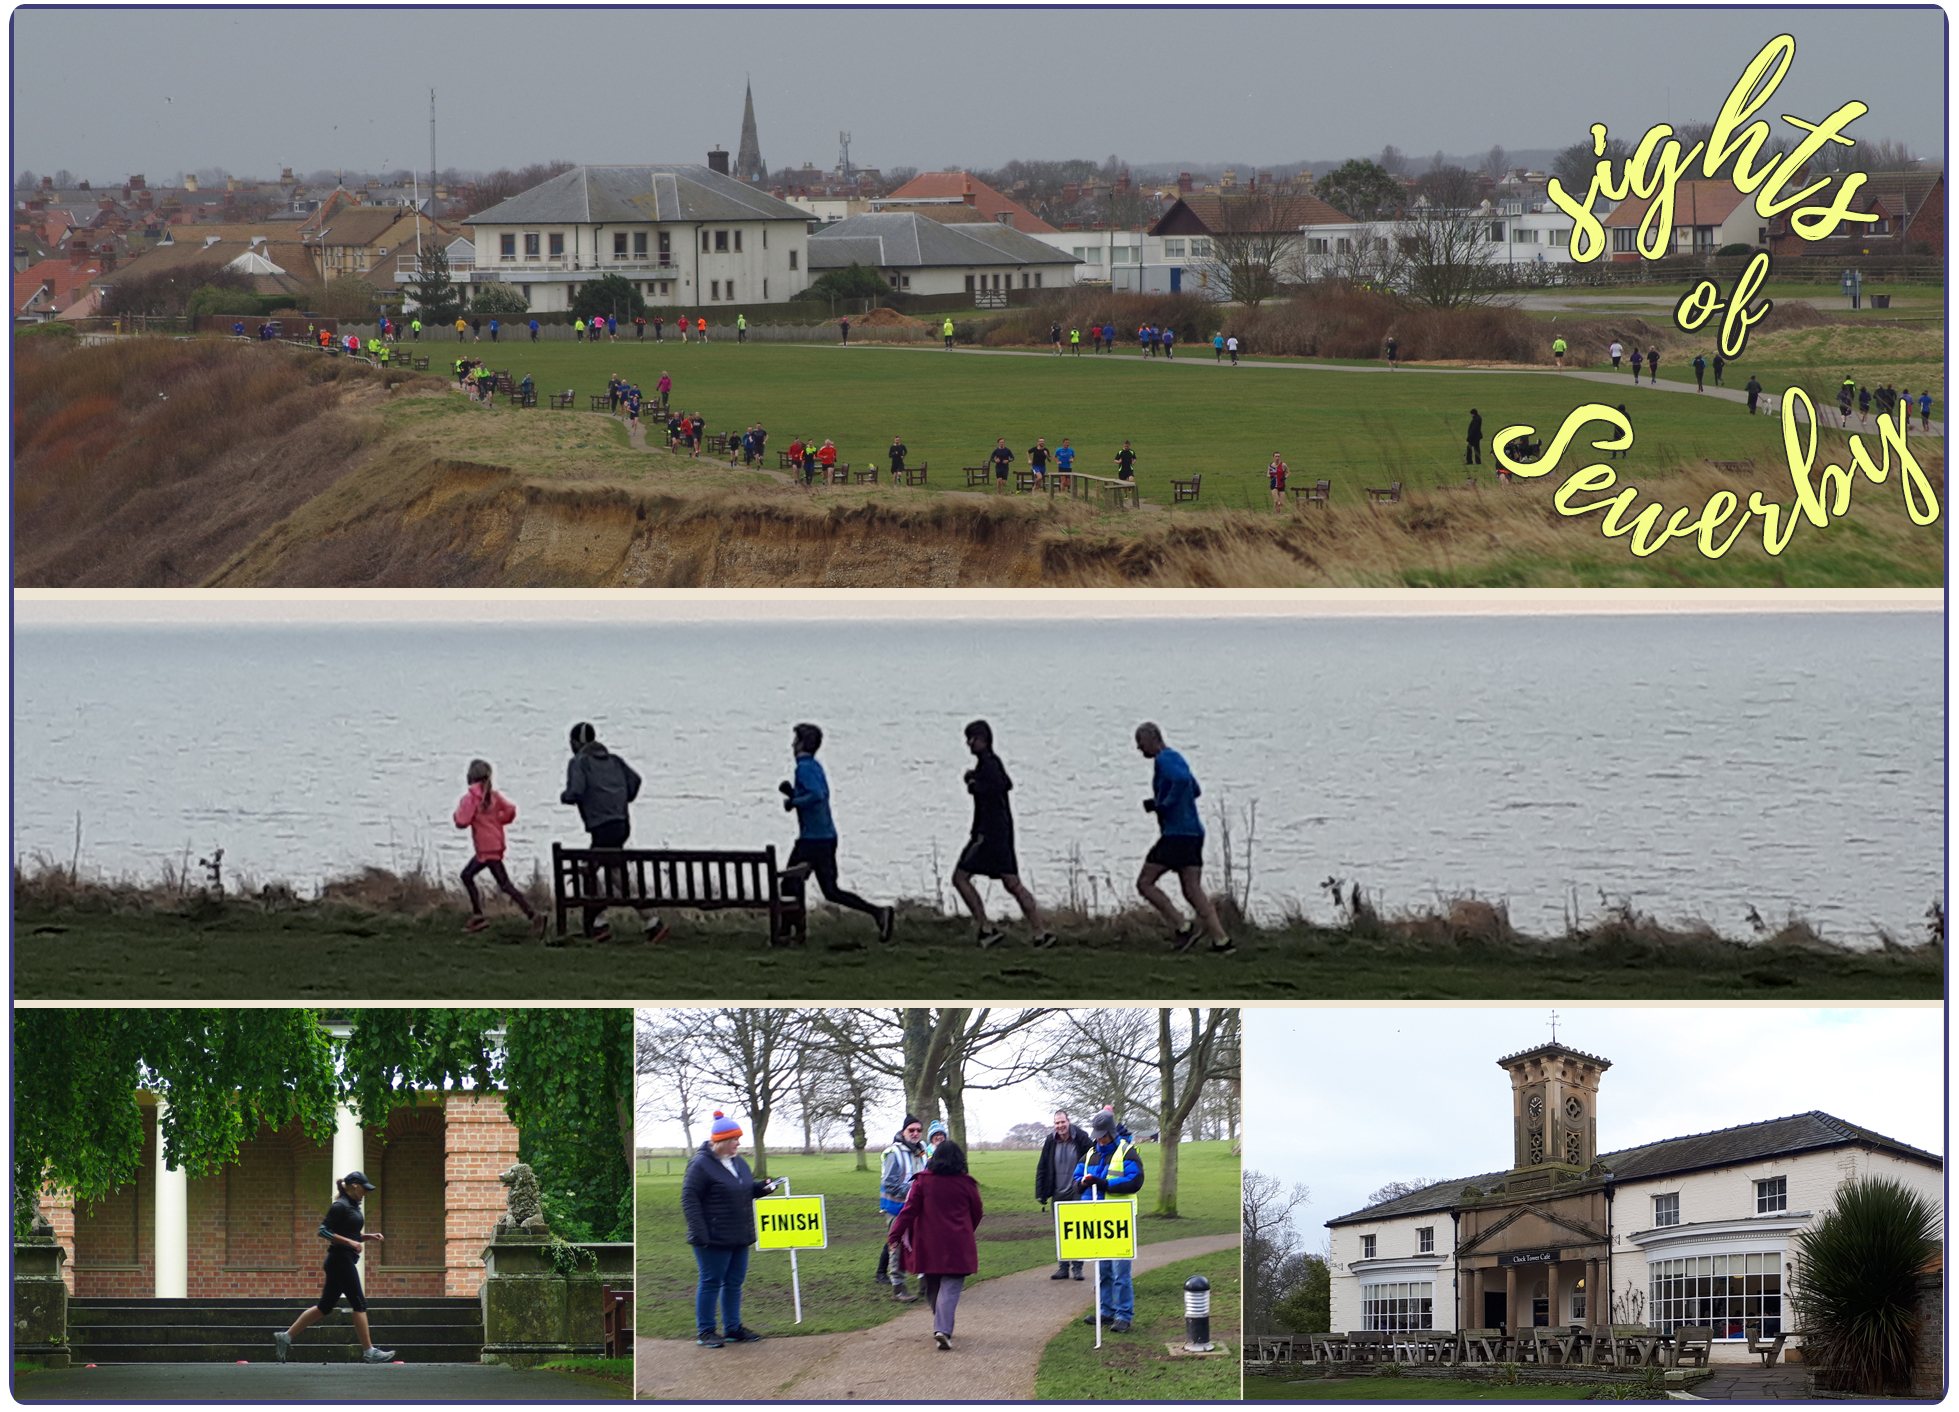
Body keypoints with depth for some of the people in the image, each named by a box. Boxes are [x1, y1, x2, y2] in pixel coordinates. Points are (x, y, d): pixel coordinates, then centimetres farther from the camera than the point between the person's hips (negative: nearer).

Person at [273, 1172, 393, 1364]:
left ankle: (285, 1337, 12)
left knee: (325, 1305, 10)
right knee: (359, 1304, -7)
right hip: (340, 1260, -10)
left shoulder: (353, 1206, 16)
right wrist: (349, 1242, -21)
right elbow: (323, 1231, -17)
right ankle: (368, 1352, -4)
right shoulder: (340, 1206, -12)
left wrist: (368, 1236, 10)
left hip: (346, 1261, 10)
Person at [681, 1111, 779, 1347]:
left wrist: (763, 1187, 5)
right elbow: (689, 1199, -15)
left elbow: (746, 1190, 28)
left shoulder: (738, 1163, 13)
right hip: (714, 1239, -8)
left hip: (739, 1239, 8)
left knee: (734, 1283, 13)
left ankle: (733, 1328, 22)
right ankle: (705, 1331, 6)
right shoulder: (701, 1165, -13)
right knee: (711, 1283, -2)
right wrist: (699, 1233, -20)